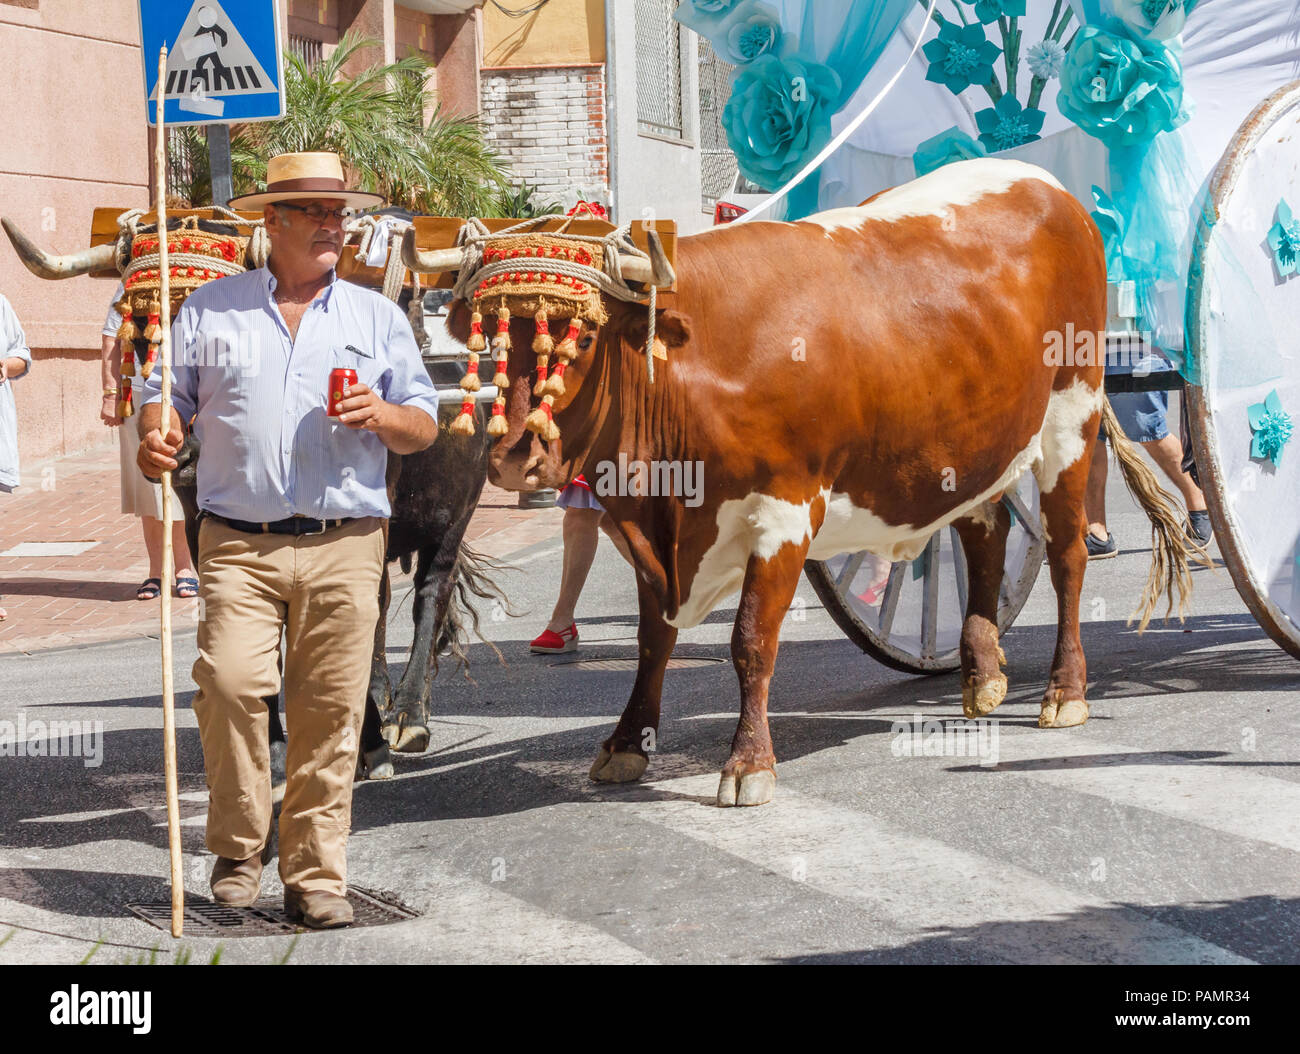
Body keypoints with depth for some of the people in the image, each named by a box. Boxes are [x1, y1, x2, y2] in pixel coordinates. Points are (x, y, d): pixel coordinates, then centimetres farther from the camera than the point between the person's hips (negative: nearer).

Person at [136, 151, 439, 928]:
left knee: (331, 710, -3)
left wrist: (381, 415, -8)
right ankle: (240, 845, 3)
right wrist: (158, 434, -8)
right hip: (238, 543, -1)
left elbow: (425, 428, 14)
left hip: (345, 547, 1)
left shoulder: (378, 318, 14)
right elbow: (167, 395, 14)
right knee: (230, 682, -17)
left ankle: (316, 875, 6)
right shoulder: (211, 309, 13)